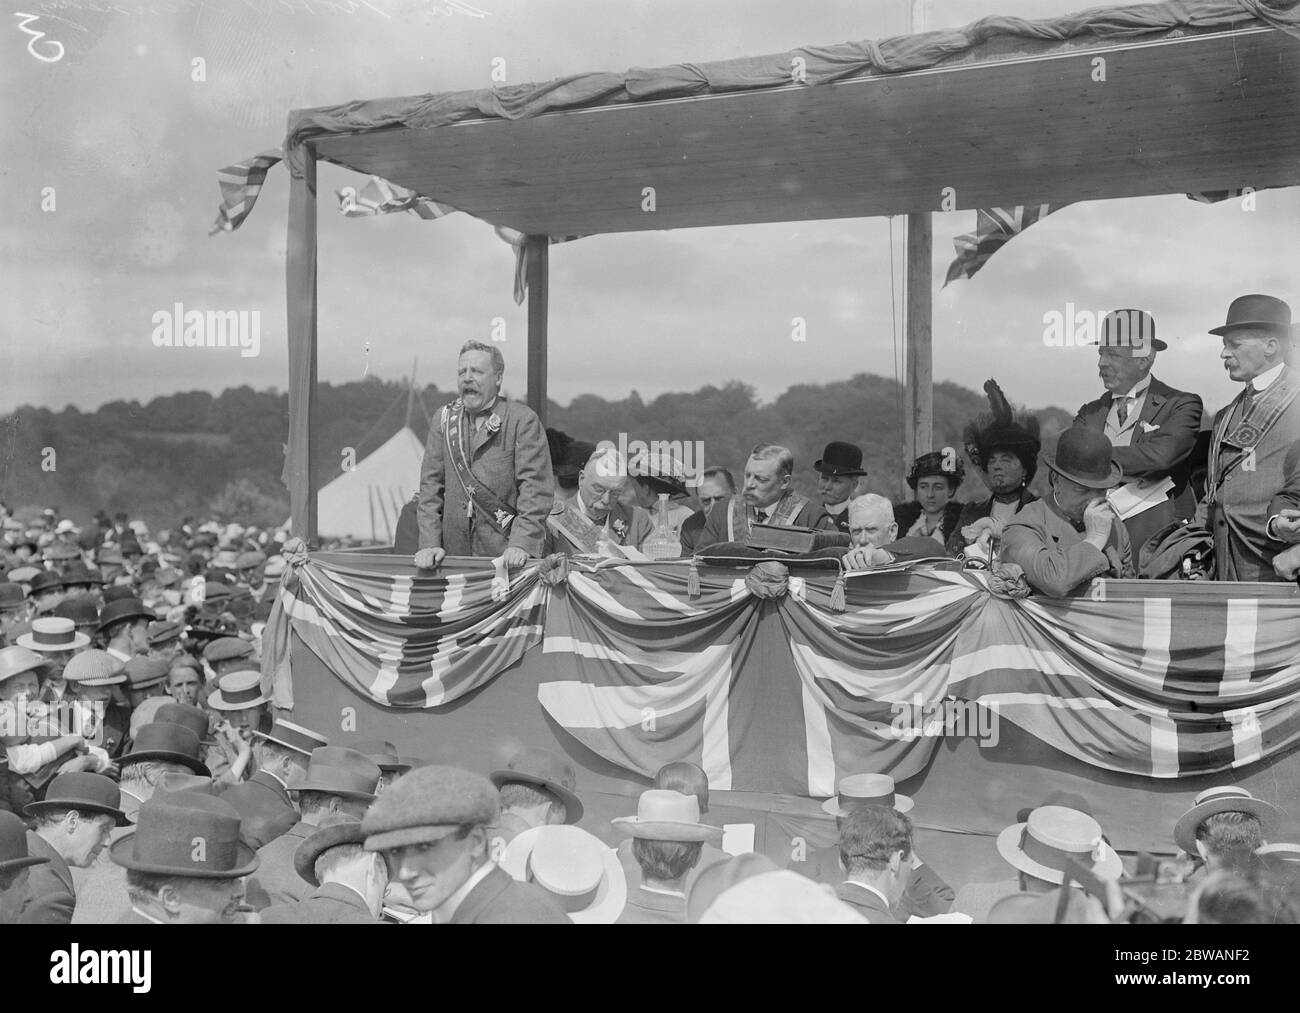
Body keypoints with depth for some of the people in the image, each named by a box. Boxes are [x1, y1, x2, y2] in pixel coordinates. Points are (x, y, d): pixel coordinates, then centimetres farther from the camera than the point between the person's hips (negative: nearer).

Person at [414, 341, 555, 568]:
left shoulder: (523, 420, -1)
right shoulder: (445, 419, 12)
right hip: (455, 551, 3)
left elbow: (535, 487, -7)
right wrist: (430, 544, -1)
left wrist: (521, 544, -18)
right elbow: (431, 484, 10)